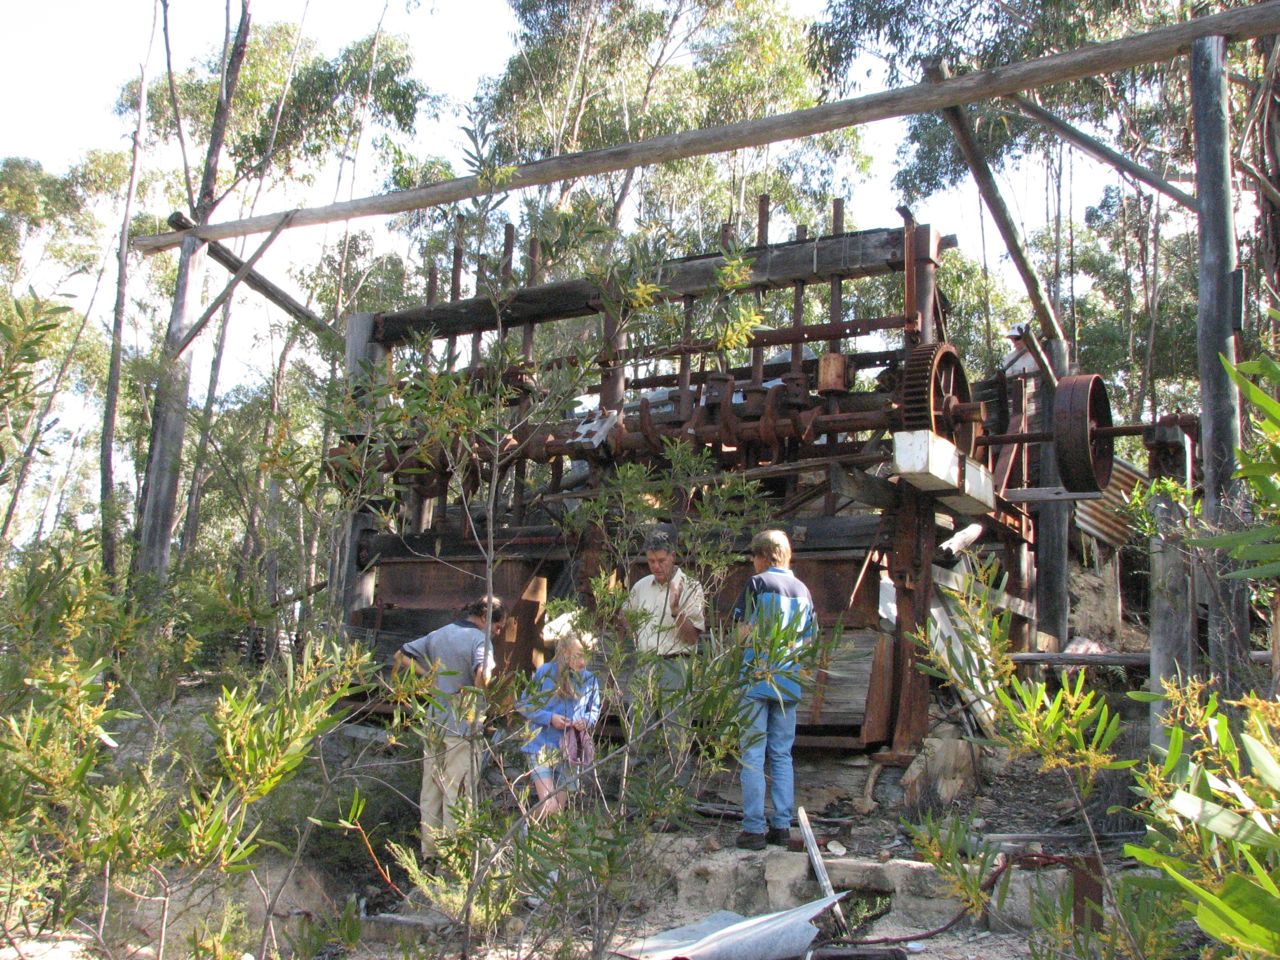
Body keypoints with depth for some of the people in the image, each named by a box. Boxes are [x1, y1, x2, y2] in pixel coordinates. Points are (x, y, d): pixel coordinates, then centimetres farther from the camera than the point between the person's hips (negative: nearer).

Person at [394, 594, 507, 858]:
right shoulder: (479, 639, -13)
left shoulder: (438, 635, 11)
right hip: (461, 728, -7)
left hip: (434, 725, 7)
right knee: (456, 796, 2)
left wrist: (429, 676, 11)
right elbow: (482, 676, -31)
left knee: (430, 794, 14)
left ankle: (429, 854, 22)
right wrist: (473, 695, -13)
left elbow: (401, 656, 16)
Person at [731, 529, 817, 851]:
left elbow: (744, 633, -11)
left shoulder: (758, 583, -6)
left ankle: (754, 828, -2)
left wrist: (749, 635, 9)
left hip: (757, 678, -5)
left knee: (753, 754, -1)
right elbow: (808, 641, 10)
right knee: (782, 755, 12)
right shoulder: (802, 589, 9)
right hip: (789, 683, 5)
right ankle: (781, 825, 12)